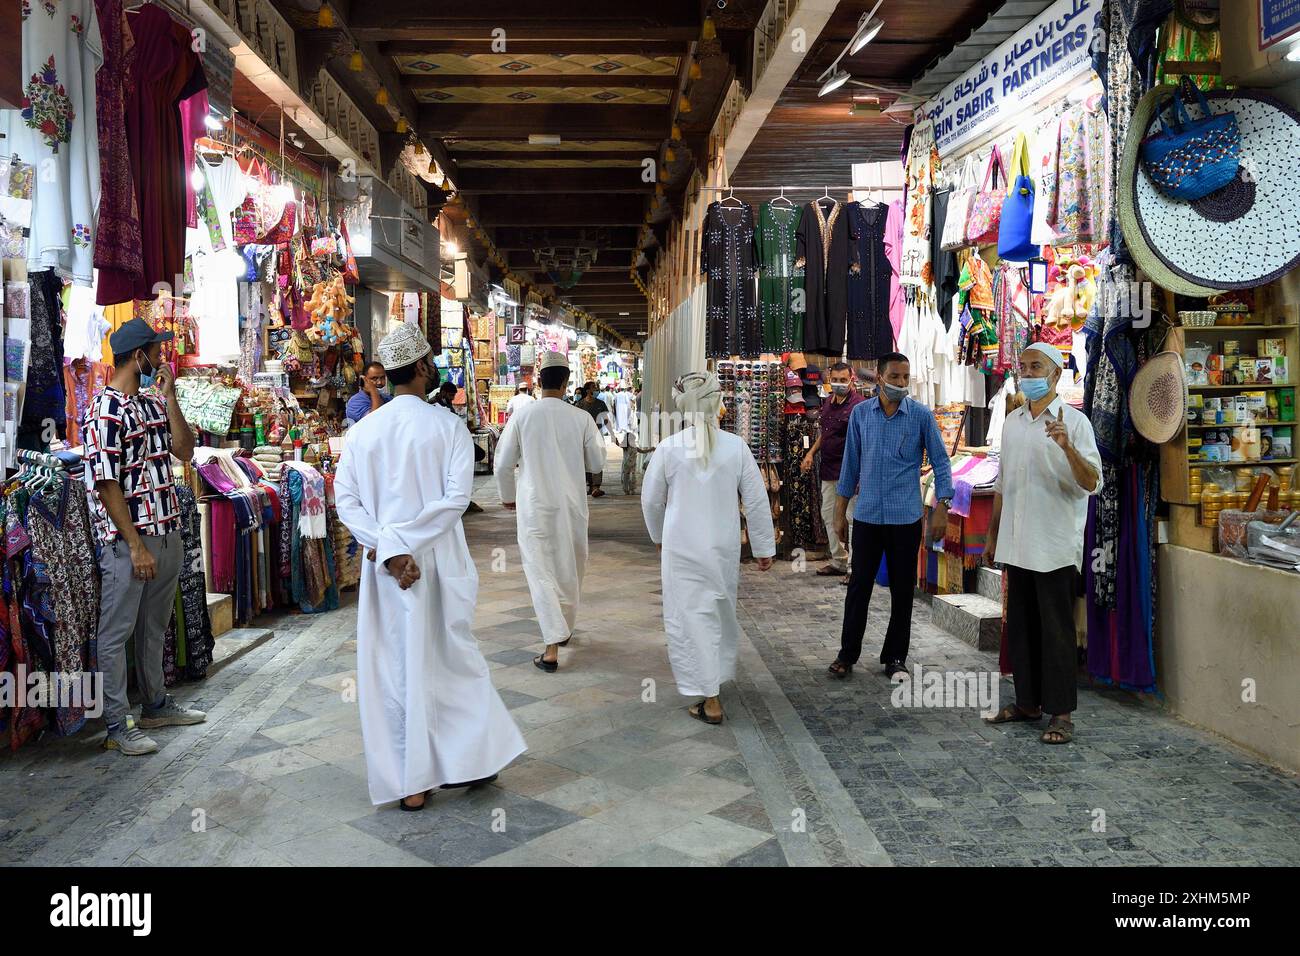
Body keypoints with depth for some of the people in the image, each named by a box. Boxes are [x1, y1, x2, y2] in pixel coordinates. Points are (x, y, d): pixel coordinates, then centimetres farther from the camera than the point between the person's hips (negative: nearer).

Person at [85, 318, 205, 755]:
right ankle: (118, 726, 10)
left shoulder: (153, 402, 11)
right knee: (116, 632, 2)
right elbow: (106, 484, -17)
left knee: (154, 626, 19)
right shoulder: (105, 409, -14)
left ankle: (156, 705, 32)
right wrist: (136, 545, -18)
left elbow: (184, 451, 3)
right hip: (128, 540, -8)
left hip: (167, 534, 8)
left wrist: (169, 396, -3)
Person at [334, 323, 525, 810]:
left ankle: (409, 782, 16)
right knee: (453, 659, 15)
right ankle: (467, 759, 24)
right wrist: (403, 541, -16)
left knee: (393, 670, 10)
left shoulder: (363, 430, 2)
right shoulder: (447, 426, -7)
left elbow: (345, 499, -4)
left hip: (382, 568, 2)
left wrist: (387, 548, -11)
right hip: (438, 564, -2)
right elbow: (456, 495, -17)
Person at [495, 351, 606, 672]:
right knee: (570, 568, 19)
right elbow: (597, 463, 3)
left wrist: (508, 496, 15)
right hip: (571, 504, 2)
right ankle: (564, 628, 38)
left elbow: (503, 463, -2)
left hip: (534, 505, -2)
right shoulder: (581, 418, -7)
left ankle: (552, 648, -8)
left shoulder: (522, 415, -8)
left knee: (541, 572, 1)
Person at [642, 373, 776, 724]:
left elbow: (652, 501, 2)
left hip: (682, 548, -2)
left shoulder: (668, 449, -10)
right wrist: (764, 547, 9)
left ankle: (710, 701, 2)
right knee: (721, 613, 20)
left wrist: (659, 537, 21)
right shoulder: (736, 447, -8)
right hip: (725, 547, 2)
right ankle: (717, 674, 37)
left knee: (691, 617, 3)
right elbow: (757, 500, -3)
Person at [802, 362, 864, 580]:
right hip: (828, 469, 9)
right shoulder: (828, 403, 12)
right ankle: (839, 562, 27)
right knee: (829, 515, 15)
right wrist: (811, 453, 14)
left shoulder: (858, 405, -14)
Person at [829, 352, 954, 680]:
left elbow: (940, 461, 1)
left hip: (906, 517, -1)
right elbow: (851, 463, 8)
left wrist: (942, 507, -8)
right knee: (859, 585, 5)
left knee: (902, 589, 7)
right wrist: (840, 512, 8)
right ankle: (848, 653, 17)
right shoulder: (861, 413, 3)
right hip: (867, 515, 1)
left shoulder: (921, 415, -2)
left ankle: (894, 657, 20)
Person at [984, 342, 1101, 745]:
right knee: (1020, 627, 13)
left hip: (1055, 546, -6)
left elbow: (1091, 483, -16)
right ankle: (1027, 701, 25)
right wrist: (993, 532, 18)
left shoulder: (1074, 421, -7)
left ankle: (1061, 712, 10)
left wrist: (1067, 446, -31)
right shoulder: (1012, 421, 12)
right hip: (1016, 544, 6)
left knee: (1056, 631, 0)